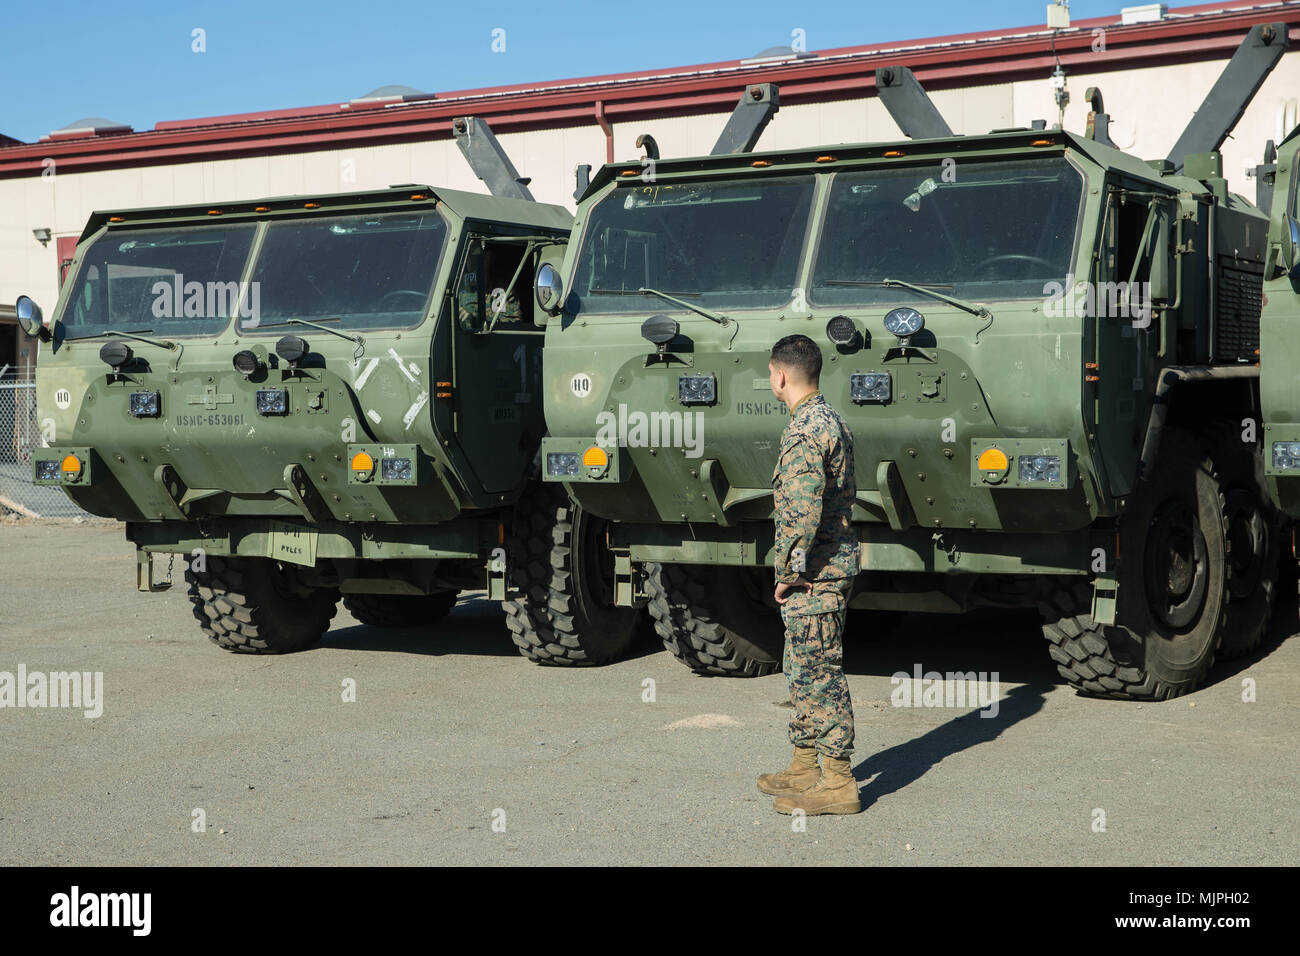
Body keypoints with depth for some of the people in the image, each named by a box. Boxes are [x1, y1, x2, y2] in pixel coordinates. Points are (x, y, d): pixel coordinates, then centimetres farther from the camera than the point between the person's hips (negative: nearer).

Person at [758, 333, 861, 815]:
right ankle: (805, 766, 28)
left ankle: (838, 782, -1)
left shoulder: (804, 430, -18)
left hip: (812, 576, -10)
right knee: (804, 670, 18)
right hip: (832, 565, 10)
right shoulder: (831, 419, 15)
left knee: (820, 674, -5)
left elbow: (804, 509, -28)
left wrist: (791, 570, -18)